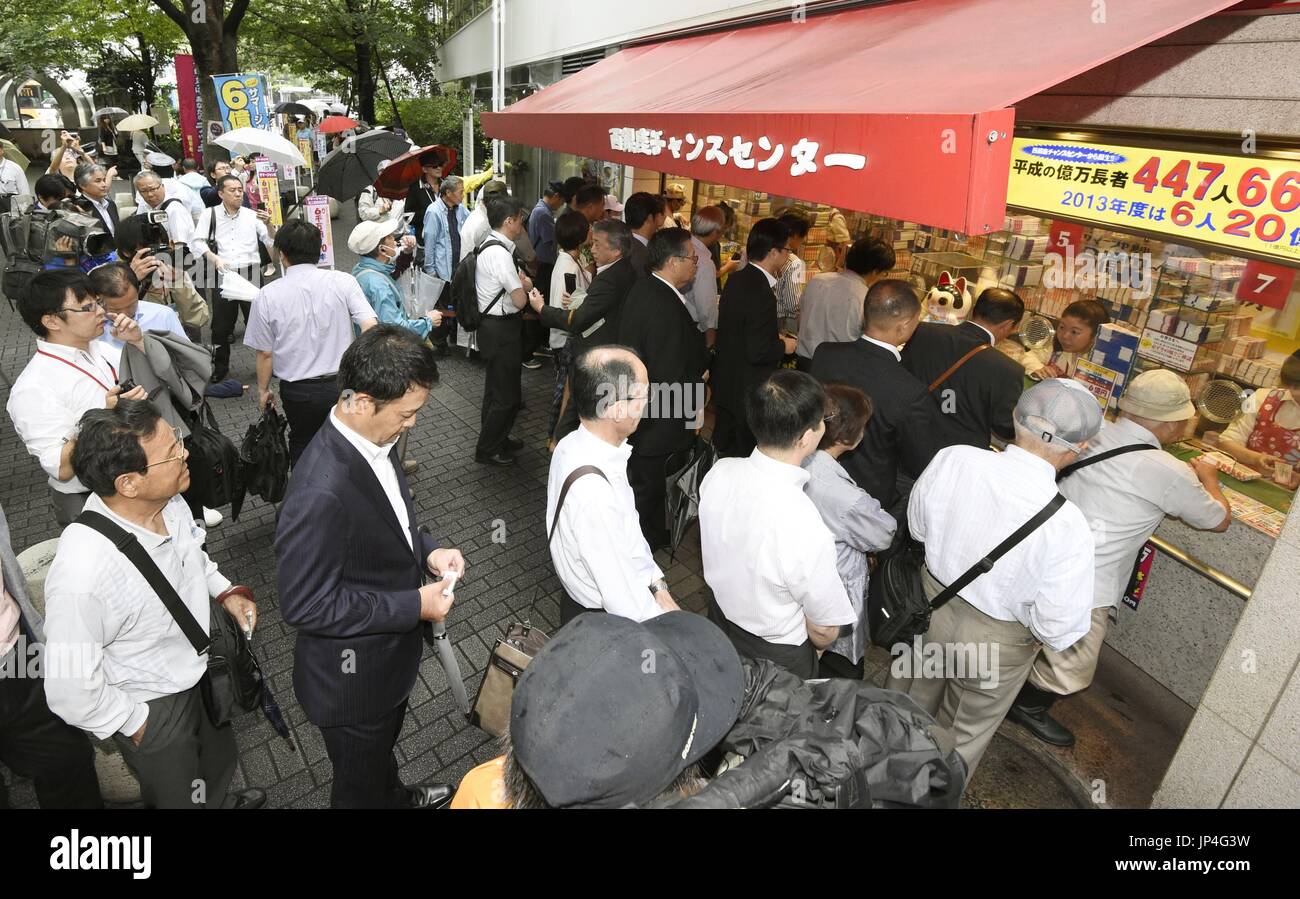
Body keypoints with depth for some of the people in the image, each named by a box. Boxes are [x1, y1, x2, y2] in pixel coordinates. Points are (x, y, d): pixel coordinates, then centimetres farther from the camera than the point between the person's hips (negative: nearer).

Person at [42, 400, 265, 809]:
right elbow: (71, 693, -27)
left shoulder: (168, 500, -19)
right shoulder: (82, 577, -39)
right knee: (178, 798, 24)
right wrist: (136, 724, -13)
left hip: (200, 666, 6)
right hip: (153, 708, -6)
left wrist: (225, 591, -6)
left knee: (220, 762, 34)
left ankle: (218, 800, 64)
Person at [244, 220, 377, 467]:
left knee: (302, 446, 23)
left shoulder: (267, 296, -9)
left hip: (298, 391, 0)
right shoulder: (343, 281, -10)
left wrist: (263, 390, 14)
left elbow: (265, 354, -3)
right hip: (343, 384, 0)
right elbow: (370, 327, -18)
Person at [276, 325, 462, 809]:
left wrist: (427, 550, -9)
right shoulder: (320, 493, -38)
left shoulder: (375, 438, -11)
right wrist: (414, 605, -25)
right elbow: (305, 606, -29)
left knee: (383, 746, 37)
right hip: (353, 678, -8)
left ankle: (393, 796, 64)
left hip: (393, 650, 8)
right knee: (359, 785, 24)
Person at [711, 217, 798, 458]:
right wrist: (784, 346, -9)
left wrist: (774, 336, 8)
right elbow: (758, 352, -27)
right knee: (745, 454, 6)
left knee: (724, 448, 22)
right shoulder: (760, 293, -25)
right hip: (748, 391, -9)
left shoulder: (737, 279, 3)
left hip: (725, 383, 9)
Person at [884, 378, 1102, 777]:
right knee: (962, 737, 27)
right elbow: (1060, 629, -24)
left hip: (927, 607, 4)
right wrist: (1038, 633, -3)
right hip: (994, 646, -4)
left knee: (909, 705, 32)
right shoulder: (1068, 527, -34)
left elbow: (917, 527, -6)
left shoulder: (951, 460, -24)